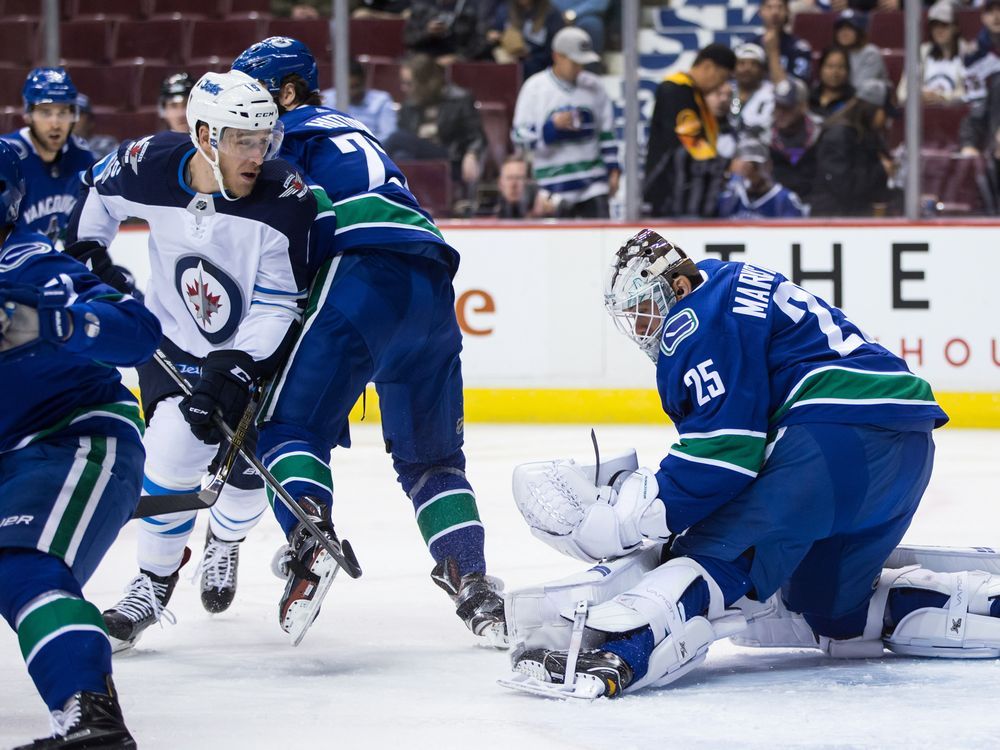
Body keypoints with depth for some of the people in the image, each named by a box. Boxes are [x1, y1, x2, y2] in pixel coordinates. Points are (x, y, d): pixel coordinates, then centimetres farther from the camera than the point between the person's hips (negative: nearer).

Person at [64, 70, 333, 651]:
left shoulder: (286, 200, -29)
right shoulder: (150, 166, -22)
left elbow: (278, 308, -25)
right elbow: (101, 189, 5)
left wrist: (233, 370, -33)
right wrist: (87, 249, 1)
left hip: (258, 348, -1)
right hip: (175, 341, 1)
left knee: (249, 469, 0)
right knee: (173, 452, -15)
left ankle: (225, 544, 36)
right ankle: (154, 582, 5)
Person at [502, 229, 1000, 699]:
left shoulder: (699, 321, -2)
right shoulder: (741, 288, 28)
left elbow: (724, 453, -12)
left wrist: (638, 511, -9)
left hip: (840, 432, -10)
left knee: (722, 553, -16)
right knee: (830, 609, 20)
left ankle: (617, 653, -39)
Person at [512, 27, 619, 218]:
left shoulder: (594, 86, 7)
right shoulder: (534, 88, -4)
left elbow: (607, 132, 14)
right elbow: (520, 137, -7)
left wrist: (613, 170, 7)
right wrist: (552, 126, -21)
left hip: (593, 182, 3)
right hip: (554, 185, -3)